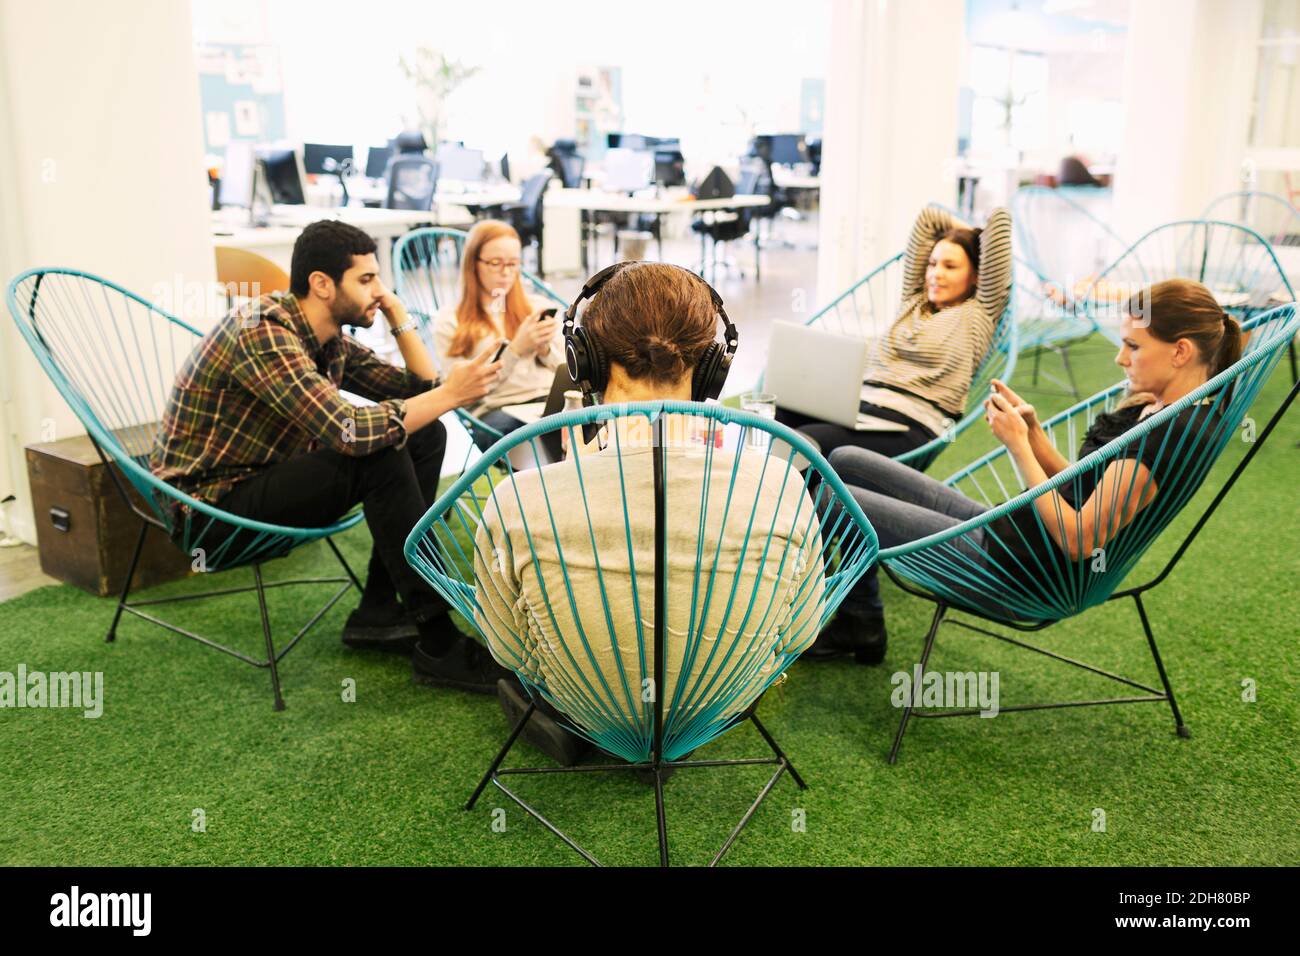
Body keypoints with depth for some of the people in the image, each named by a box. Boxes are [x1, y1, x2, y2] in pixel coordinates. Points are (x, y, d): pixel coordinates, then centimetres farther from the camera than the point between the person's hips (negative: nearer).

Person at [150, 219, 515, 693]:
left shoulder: (330, 339, 4)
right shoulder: (262, 332, -24)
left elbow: (418, 390, 7)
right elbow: (348, 431, -34)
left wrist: (398, 314, -1)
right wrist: (450, 395, -27)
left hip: (270, 478, 10)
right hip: (213, 506, -9)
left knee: (425, 435, 1)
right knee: (383, 456, -28)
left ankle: (379, 609, 3)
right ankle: (440, 645, -21)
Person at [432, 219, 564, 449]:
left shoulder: (538, 307, 23)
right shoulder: (450, 320, 12)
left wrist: (545, 349, 0)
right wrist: (515, 349, -10)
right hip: (496, 410, -2)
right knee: (501, 428, -41)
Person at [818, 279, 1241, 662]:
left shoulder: (1175, 433, -22)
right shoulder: (1151, 408, 8)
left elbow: (1079, 540, -23)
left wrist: (1018, 444, -19)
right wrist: (1032, 429, -1)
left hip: (1025, 571, -10)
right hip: (1007, 529, 11)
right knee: (846, 461, 11)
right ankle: (858, 621, 20)